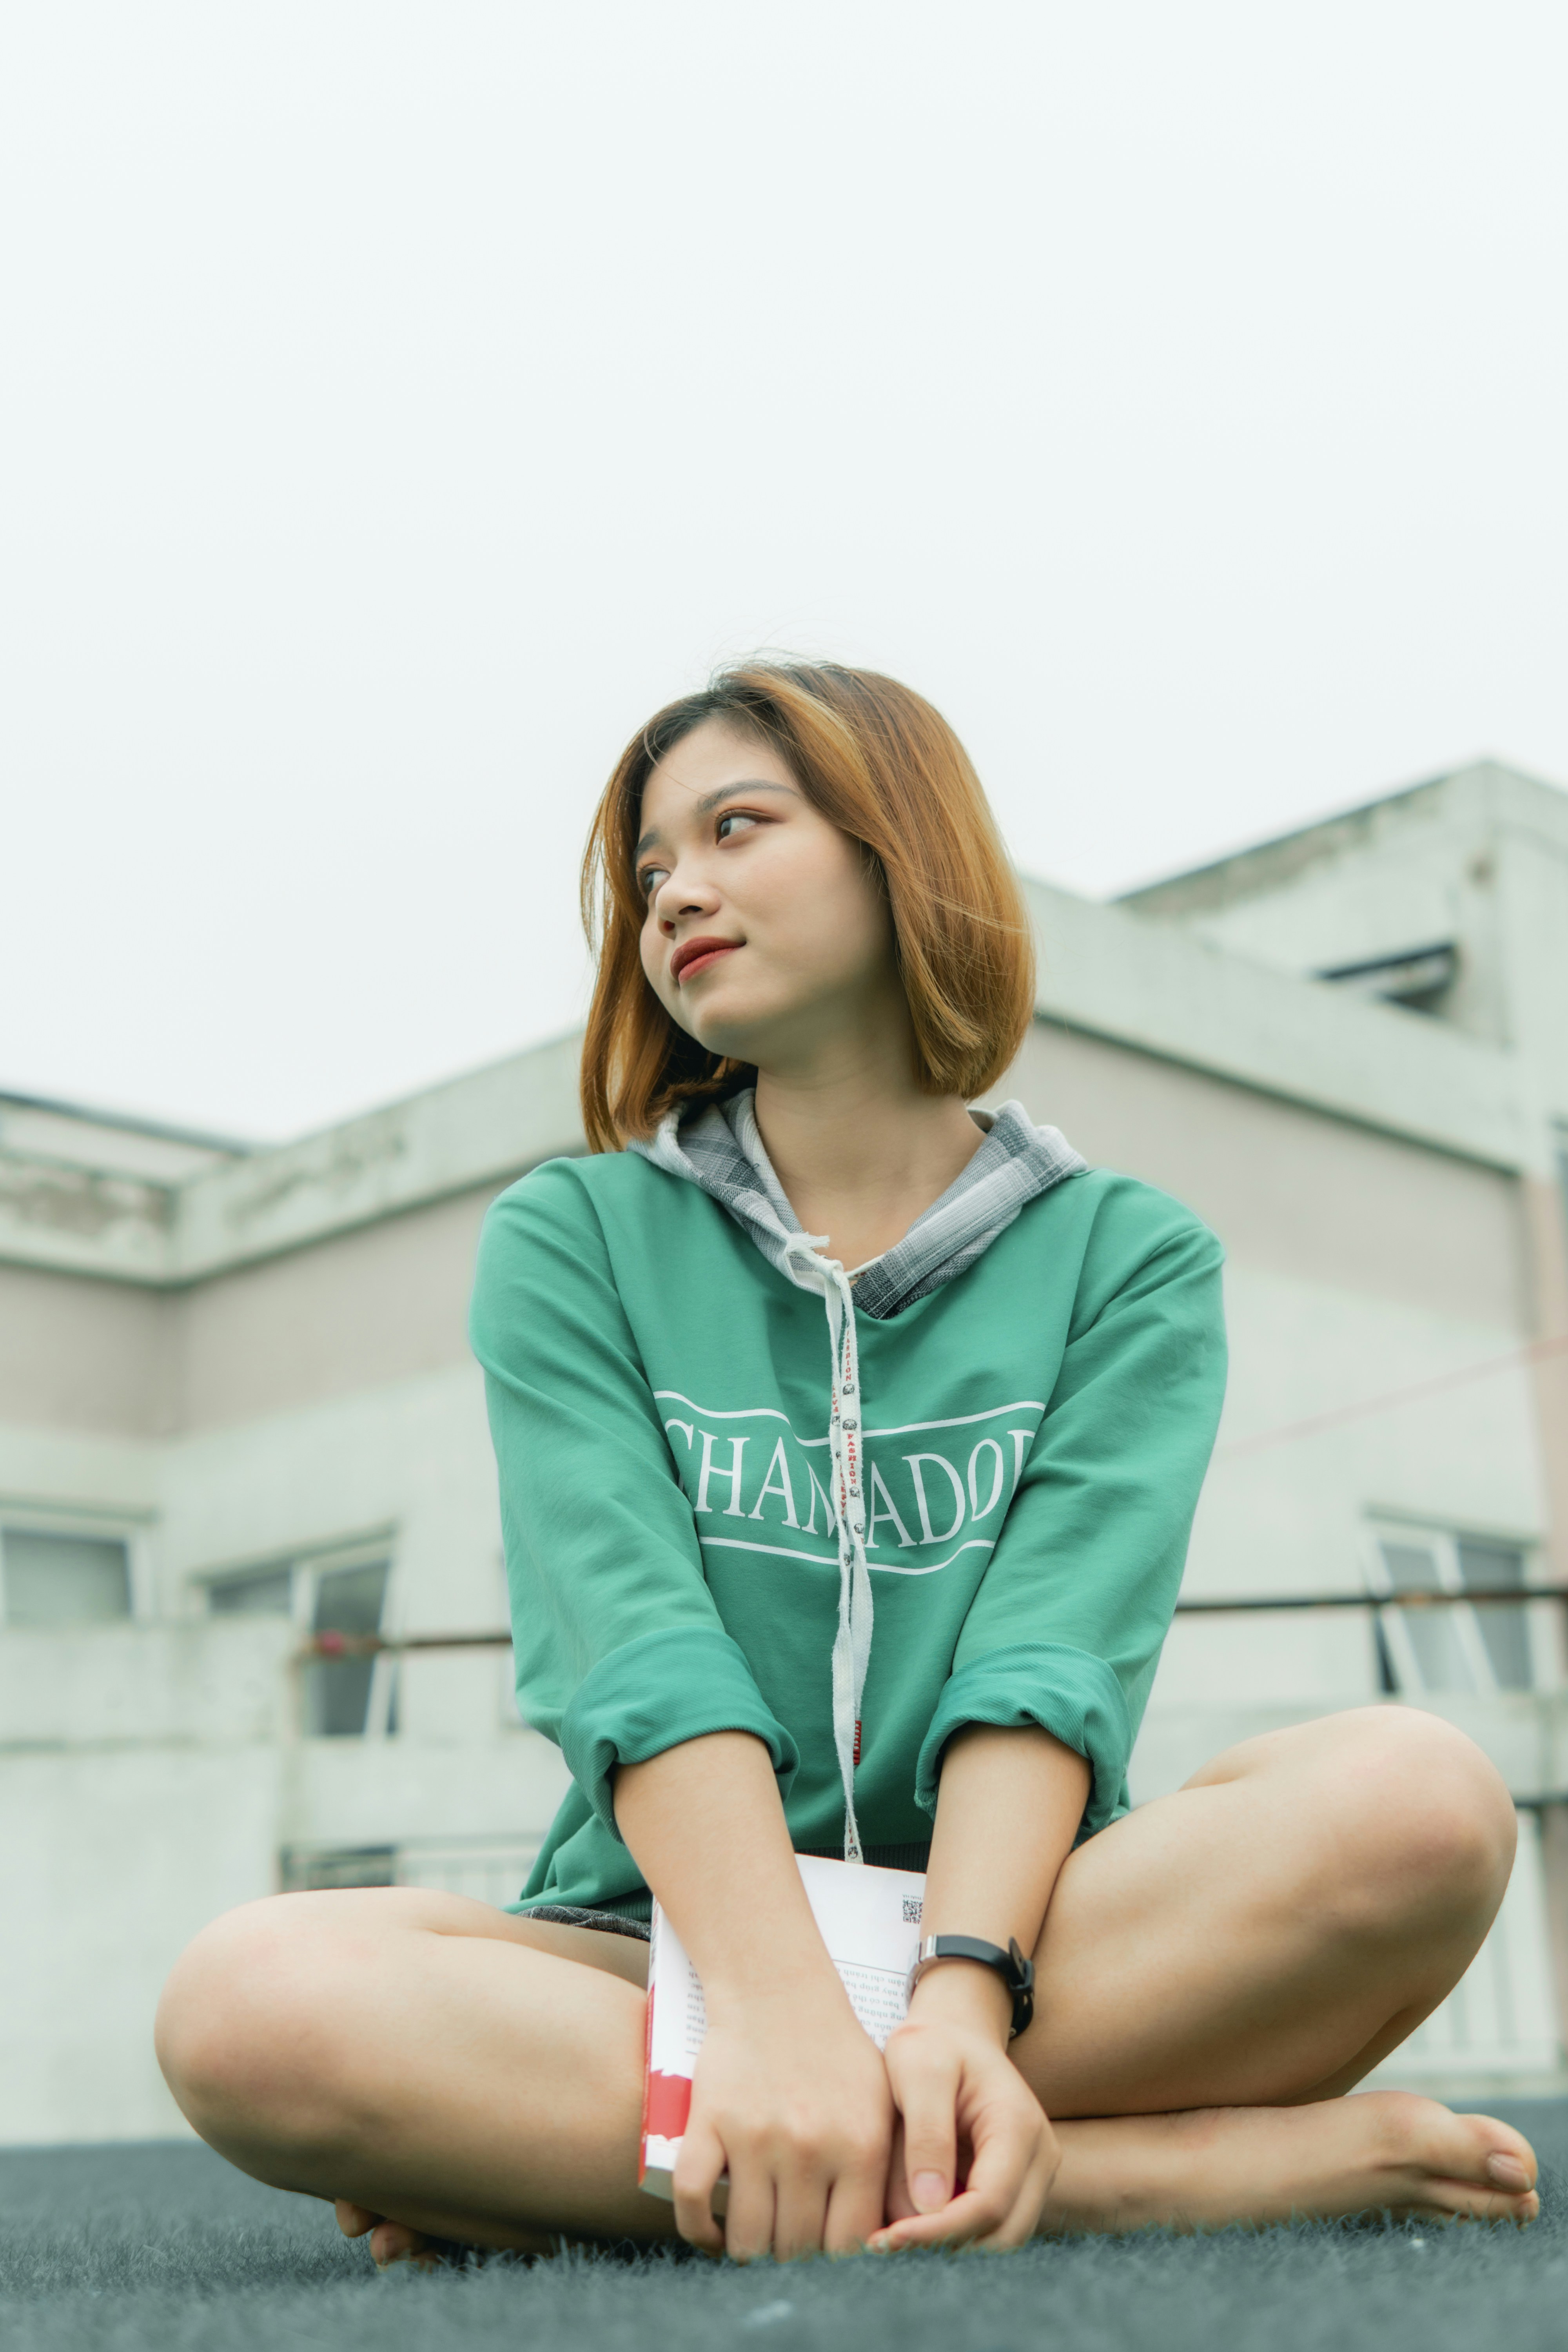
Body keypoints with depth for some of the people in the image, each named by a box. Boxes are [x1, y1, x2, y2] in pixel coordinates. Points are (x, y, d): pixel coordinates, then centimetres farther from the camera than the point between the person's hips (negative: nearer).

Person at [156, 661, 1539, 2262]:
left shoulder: (1128, 1256, 8)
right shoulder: (570, 1242, 8)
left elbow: (1052, 1655, -8)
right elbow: (633, 1650, -9)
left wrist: (957, 2003, -27)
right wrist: (783, 2004, -26)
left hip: (1015, 1921, 0)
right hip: (665, 1940, 1)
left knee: (1417, 1799, -29)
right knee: (247, 2005, -31)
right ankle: (1207, 2166, -27)